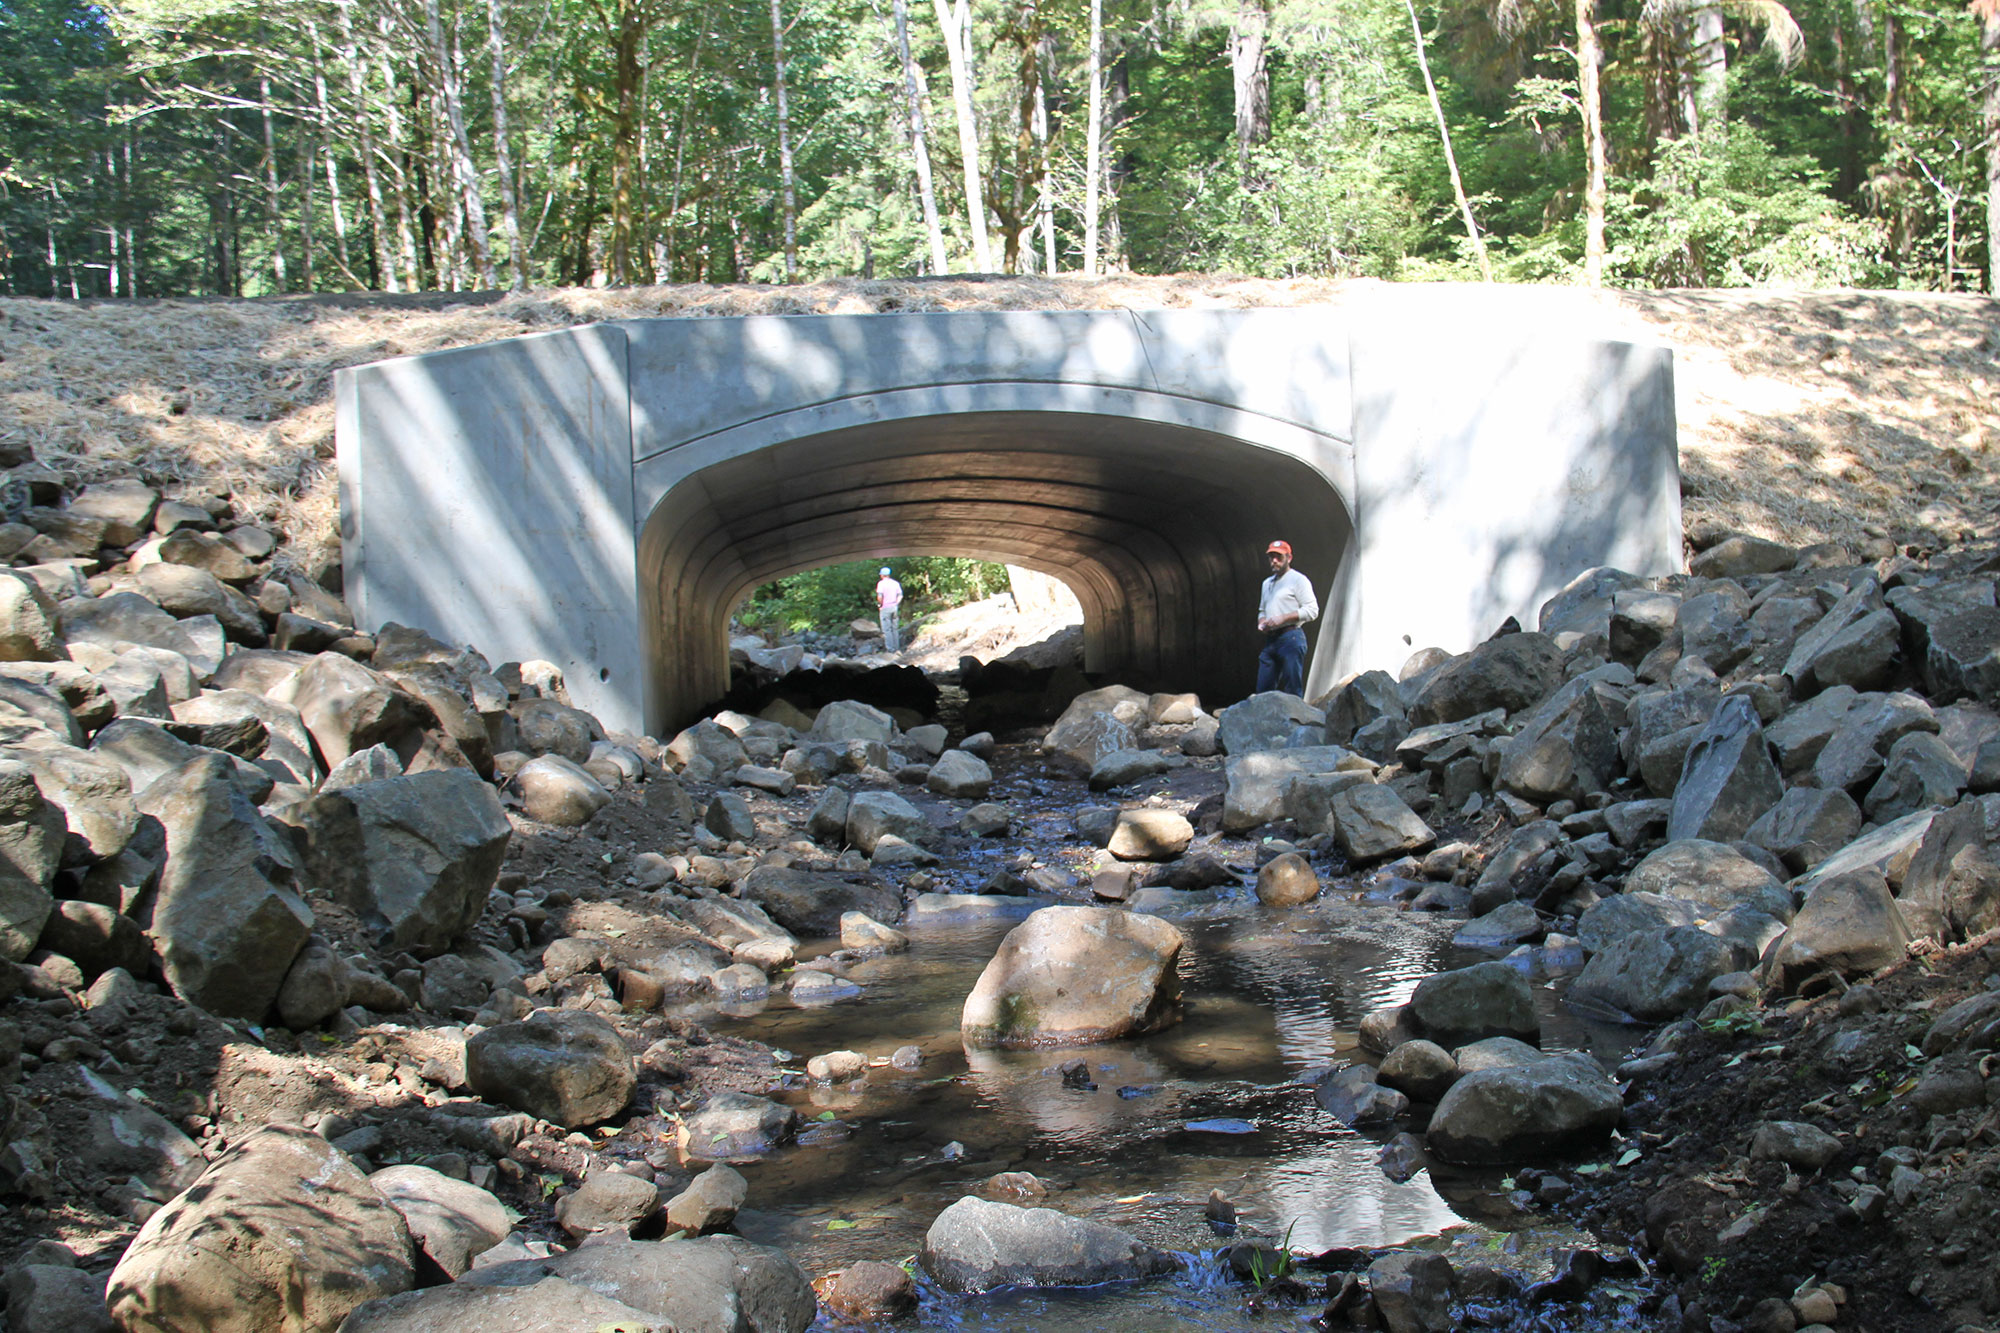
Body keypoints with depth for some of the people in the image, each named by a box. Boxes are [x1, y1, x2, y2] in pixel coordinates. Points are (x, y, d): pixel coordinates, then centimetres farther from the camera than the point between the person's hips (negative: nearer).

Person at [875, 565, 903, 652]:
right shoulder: (895, 583, 8)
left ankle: (891, 649, -4)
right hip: (894, 607, 5)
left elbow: (879, 596, -19)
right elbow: (900, 595, 8)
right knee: (895, 628, 13)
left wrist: (880, 605, -5)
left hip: (885, 608, -5)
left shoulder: (881, 583, -10)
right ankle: (897, 648, 14)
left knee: (887, 629, -1)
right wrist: (896, 604, 11)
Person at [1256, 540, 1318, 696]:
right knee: (1263, 690, 3)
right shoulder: (1267, 583, 23)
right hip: (1270, 640, 8)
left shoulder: (1298, 579, -1)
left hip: (1291, 638, -8)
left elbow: (1312, 611, -9)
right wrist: (1262, 622, 8)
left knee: (1293, 689, -12)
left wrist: (1283, 618, -15)